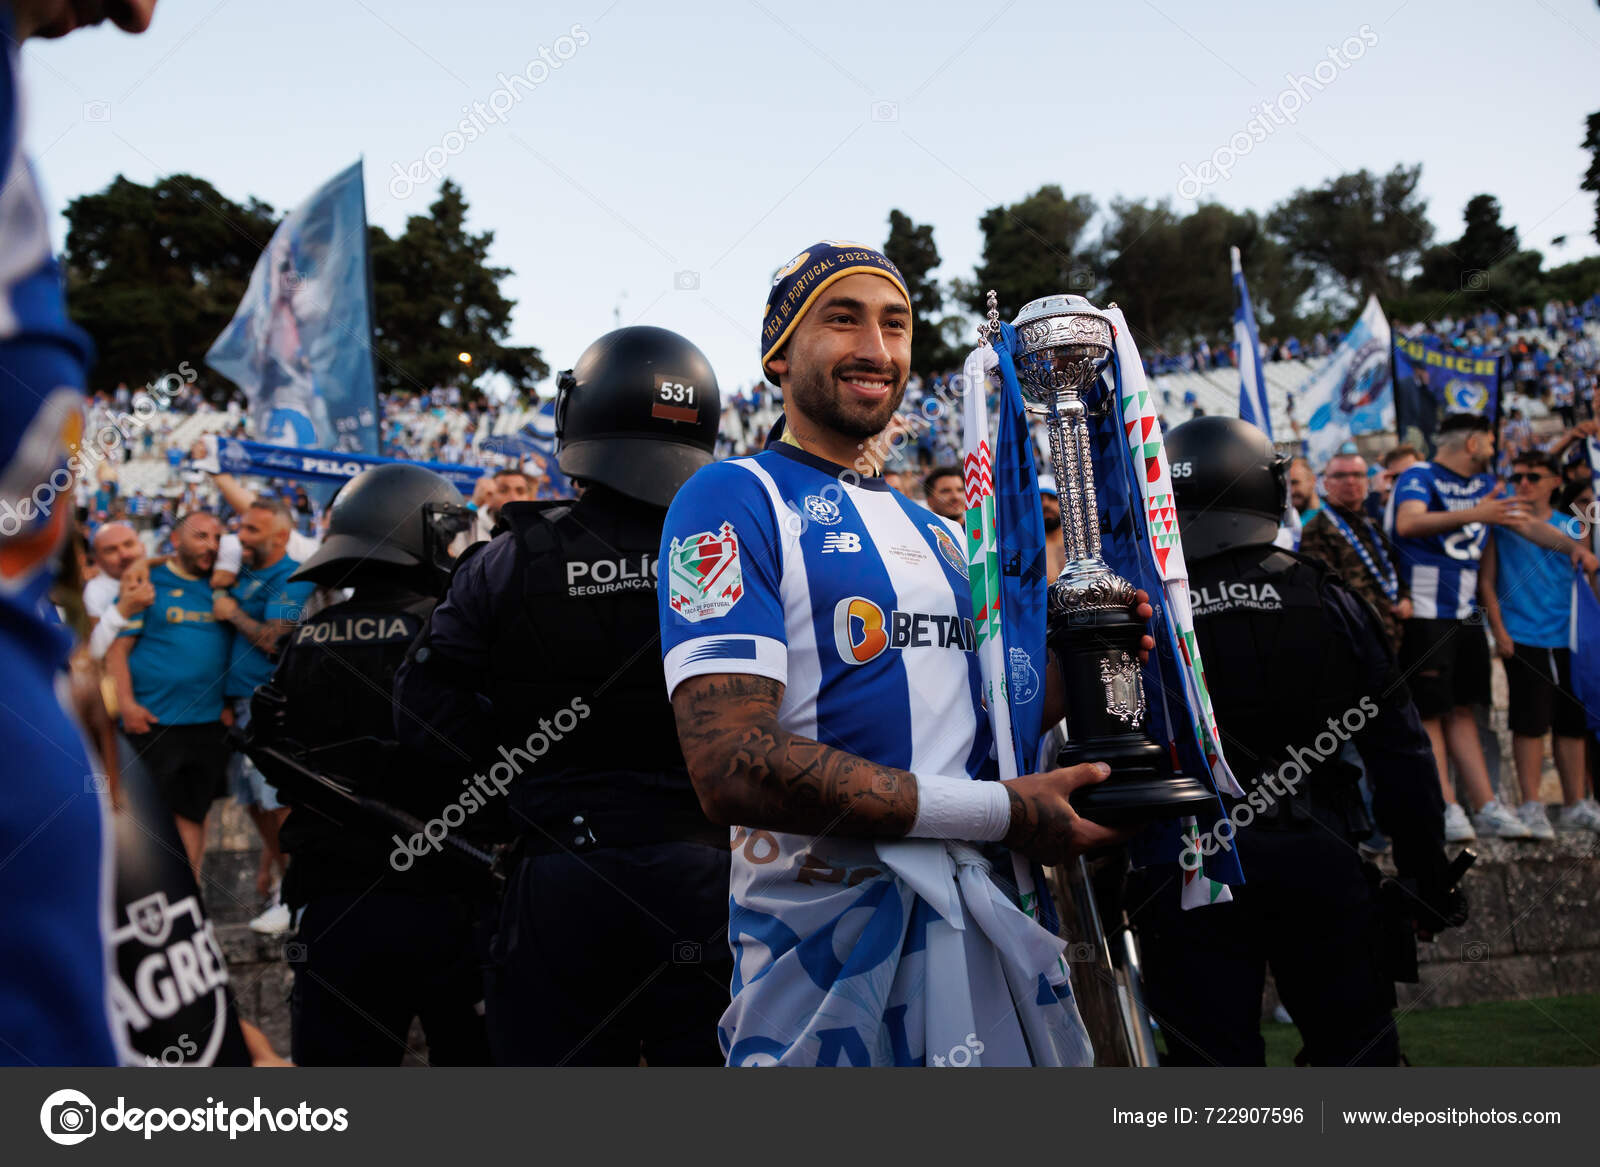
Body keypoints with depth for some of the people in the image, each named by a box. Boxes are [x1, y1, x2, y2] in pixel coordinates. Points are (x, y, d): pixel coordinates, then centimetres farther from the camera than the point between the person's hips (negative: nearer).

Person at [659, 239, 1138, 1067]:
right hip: (831, 936, -7)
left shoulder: (934, 532, 17)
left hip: (980, 922, 7)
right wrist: (999, 812, -18)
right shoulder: (736, 502, -9)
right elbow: (733, 769, -21)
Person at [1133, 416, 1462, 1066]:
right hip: (1316, 862, 2)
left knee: (1212, 1059, 7)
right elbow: (1401, 753, 2)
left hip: (1186, 879, -1)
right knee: (1357, 1048, 16)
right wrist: (1428, 876, 12)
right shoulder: (1330, 604, -1)